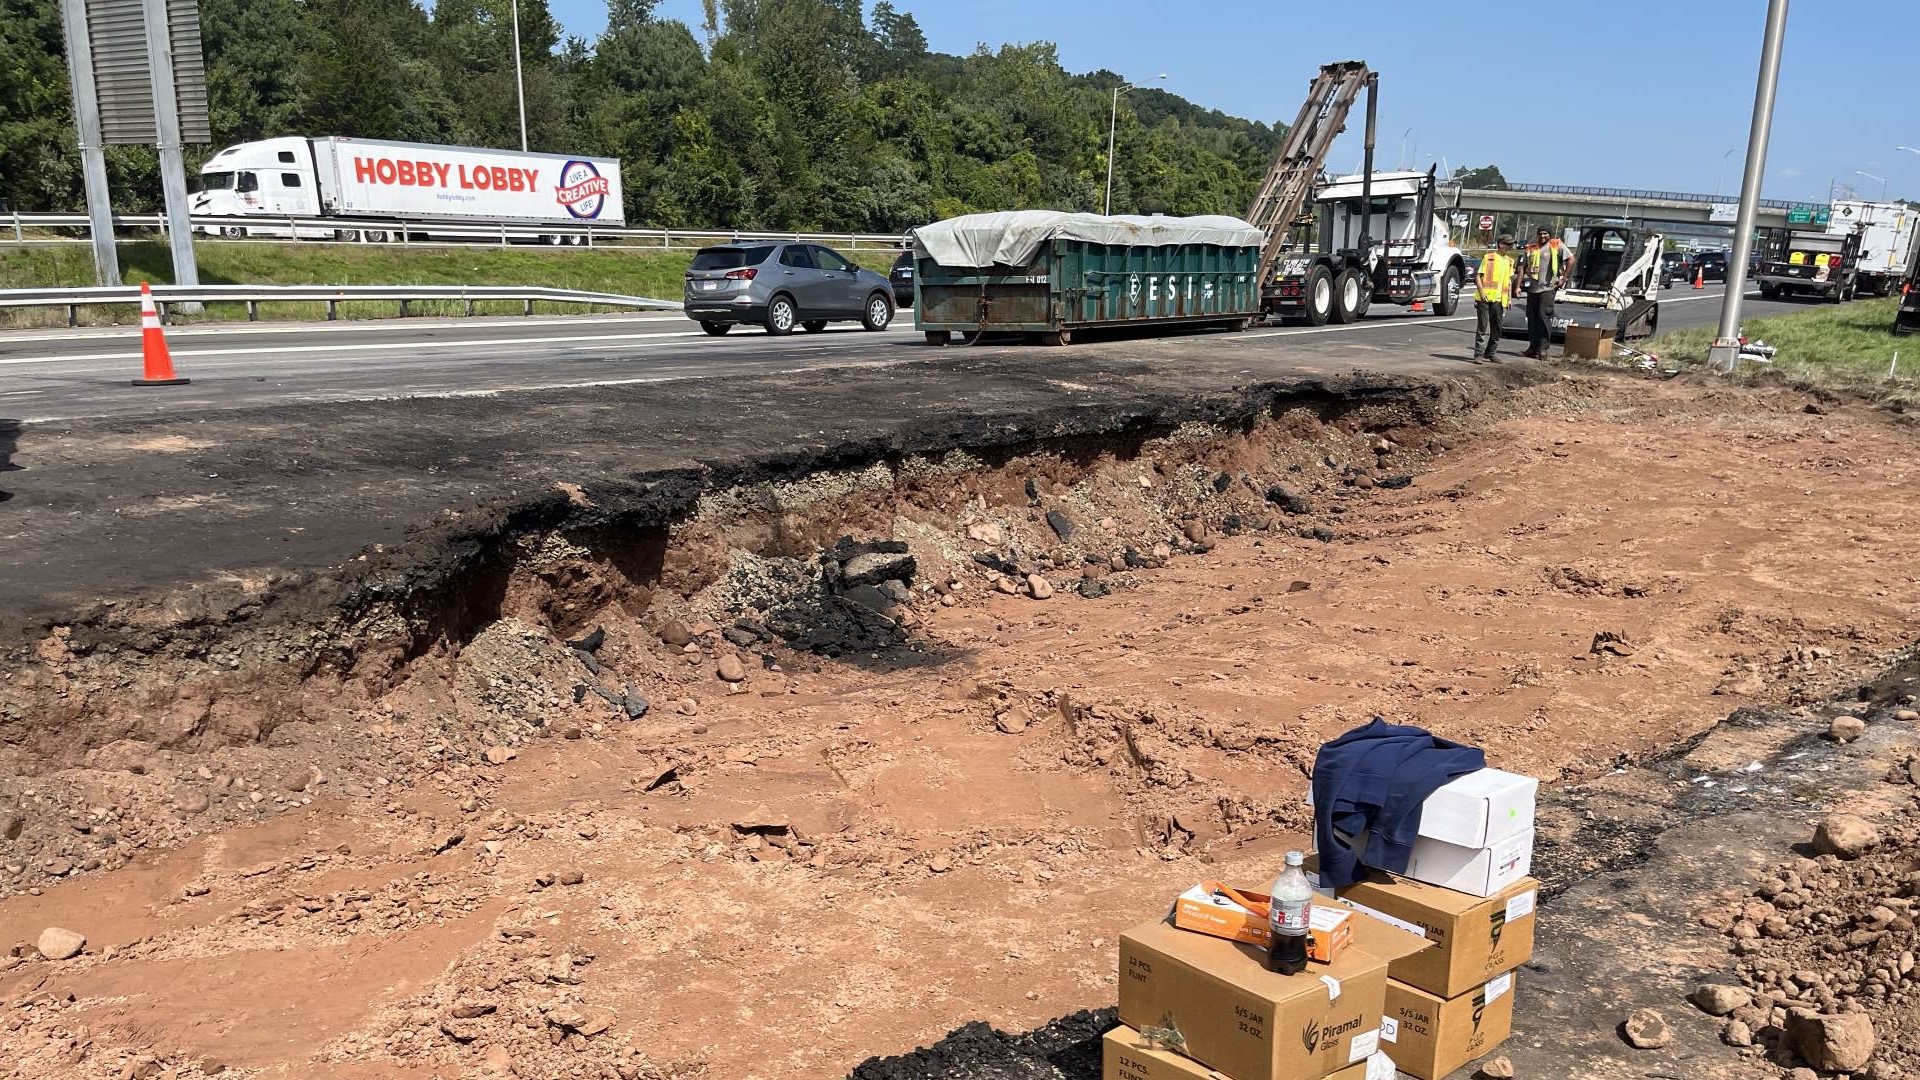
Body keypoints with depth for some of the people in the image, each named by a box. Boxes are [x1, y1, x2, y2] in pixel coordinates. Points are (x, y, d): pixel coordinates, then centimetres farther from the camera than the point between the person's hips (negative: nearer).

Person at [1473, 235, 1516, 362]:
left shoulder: (1509, 261, 15)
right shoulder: (1488, 257, 0)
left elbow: (1509, 281, 21)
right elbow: (1478, 276, -2)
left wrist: (1509, 298, 15)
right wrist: (1481, 292, -14)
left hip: (1499, 299, 5)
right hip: (1484, 298, -5)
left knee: (1496, 328, 7)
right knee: (1482, 326, -5)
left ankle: (1490, 353, 17)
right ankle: (1478, 354, -4)